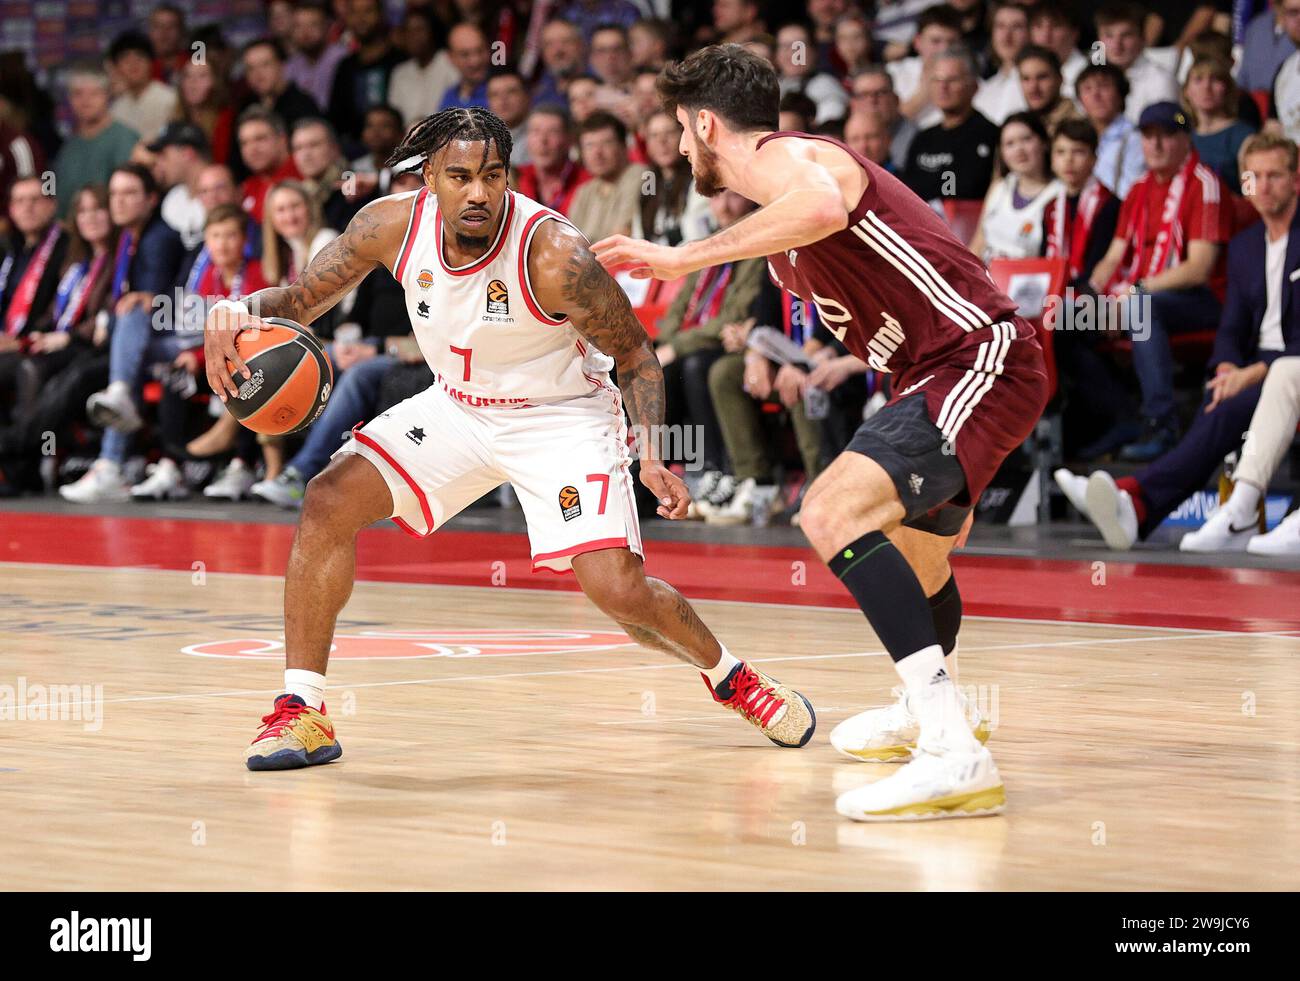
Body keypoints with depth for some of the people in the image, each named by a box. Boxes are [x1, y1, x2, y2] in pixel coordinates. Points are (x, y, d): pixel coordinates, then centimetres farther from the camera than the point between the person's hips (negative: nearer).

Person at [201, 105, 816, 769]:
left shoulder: (555, 255, -29)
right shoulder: (393, 224, -18)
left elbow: (634, 354, -15)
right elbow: (300, 299, -6)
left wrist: (652, 457, -28)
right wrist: (237, 311, -29)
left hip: (562, 415, -4)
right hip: (456, 408, 4)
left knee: (620, 590, -17)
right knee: (329, 502, -14)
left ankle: (730, 677, 16)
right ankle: (300, 713, -7)